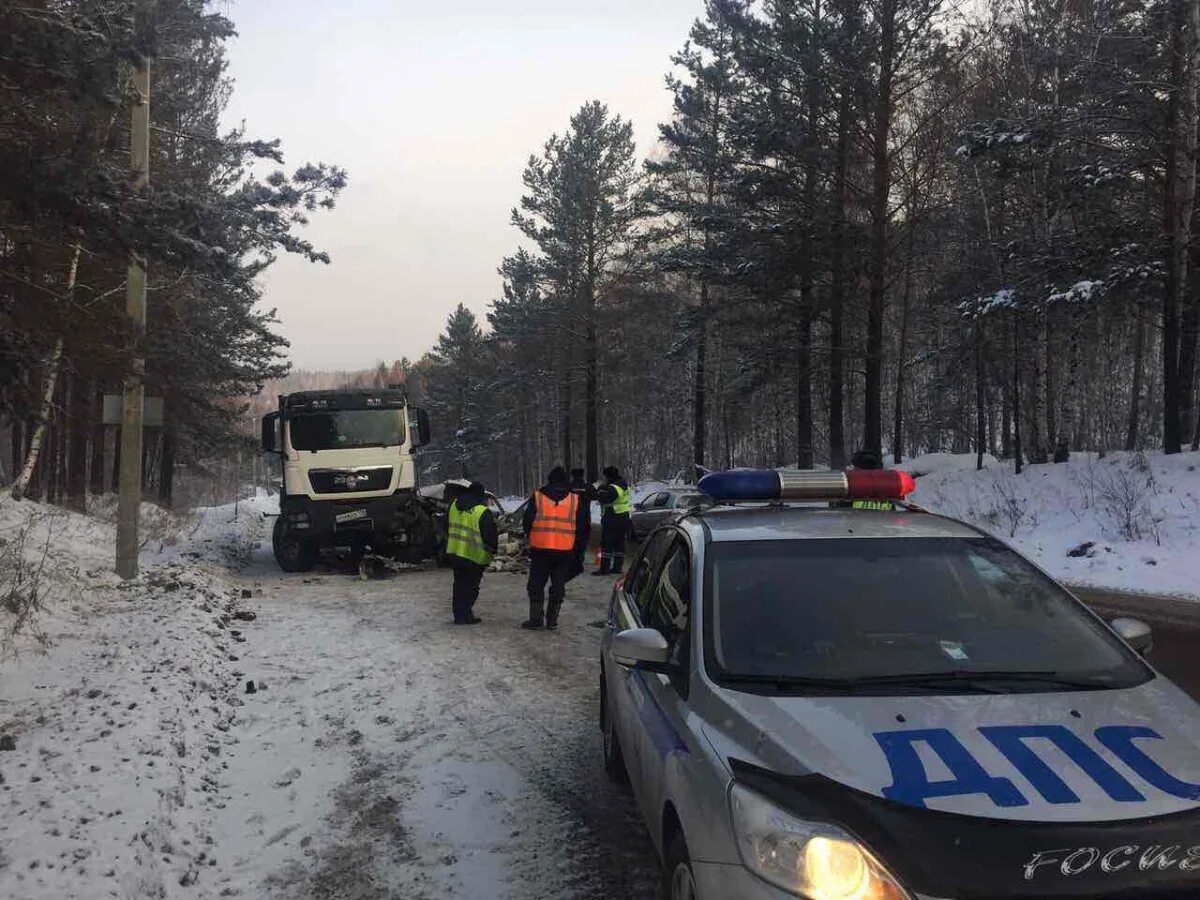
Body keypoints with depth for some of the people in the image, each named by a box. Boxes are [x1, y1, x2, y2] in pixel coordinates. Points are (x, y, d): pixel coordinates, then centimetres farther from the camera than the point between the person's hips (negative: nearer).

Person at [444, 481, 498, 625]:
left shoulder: (454, 505, 5)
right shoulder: (483, 512, -16)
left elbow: (447, 528, 17)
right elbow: (491, 534, -11)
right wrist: (493, 550, 6)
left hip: (454, 553, 6)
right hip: (474, 556, -6)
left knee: (459, 584, 15)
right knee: (471, 586, 4)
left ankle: (459, 615, 19)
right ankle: (465, 615, 3)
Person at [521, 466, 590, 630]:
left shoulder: (537, 497, 1)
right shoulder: (576, 500, 4)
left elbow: (527, 523, 5)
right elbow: (583, 528, 8)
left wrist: (531, 540, 21)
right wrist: (579, 549, 17)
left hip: (540, 549, -1)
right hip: (565, 551, 1)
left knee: (536, 585, 10)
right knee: (558, 586, 10)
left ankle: (536, 619, 7)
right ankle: (552, 620, 11)